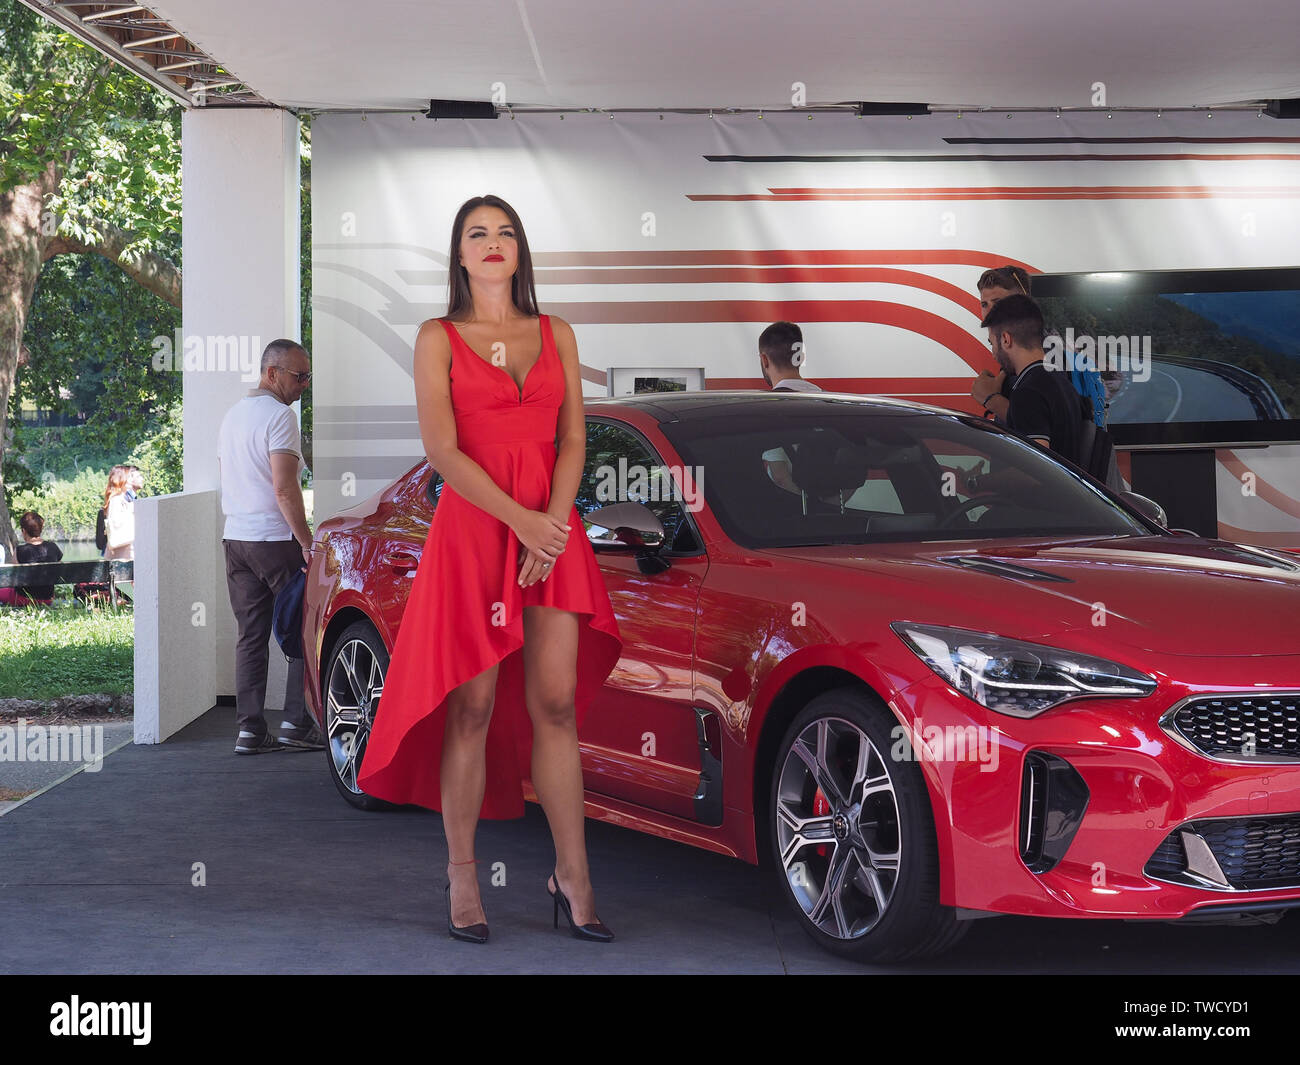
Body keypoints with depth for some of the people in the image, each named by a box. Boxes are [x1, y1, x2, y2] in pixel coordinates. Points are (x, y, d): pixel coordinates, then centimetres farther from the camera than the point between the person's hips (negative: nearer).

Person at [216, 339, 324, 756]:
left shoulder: (233, 415, 17)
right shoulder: (279, 415, -11)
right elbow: (284, 489, -18)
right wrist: (307, 542, -15)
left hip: (234, 538, 8)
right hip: (275, 538, -8)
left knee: (250, 635, 7)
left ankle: (250, 729, 4)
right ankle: (297, 722, -4)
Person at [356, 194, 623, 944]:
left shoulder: (556, 335, 14)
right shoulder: (438, 339, 4)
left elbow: (573, 440, 7)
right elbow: (442, 449, -6)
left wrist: (552, 524, -9)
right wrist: (518, 520, -15)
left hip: (551, 532, 2)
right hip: (471, 527, -2)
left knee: (556, 705, -1)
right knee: (472, 708, -2)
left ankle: (574, 881, 3)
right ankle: (462, 879, 5)